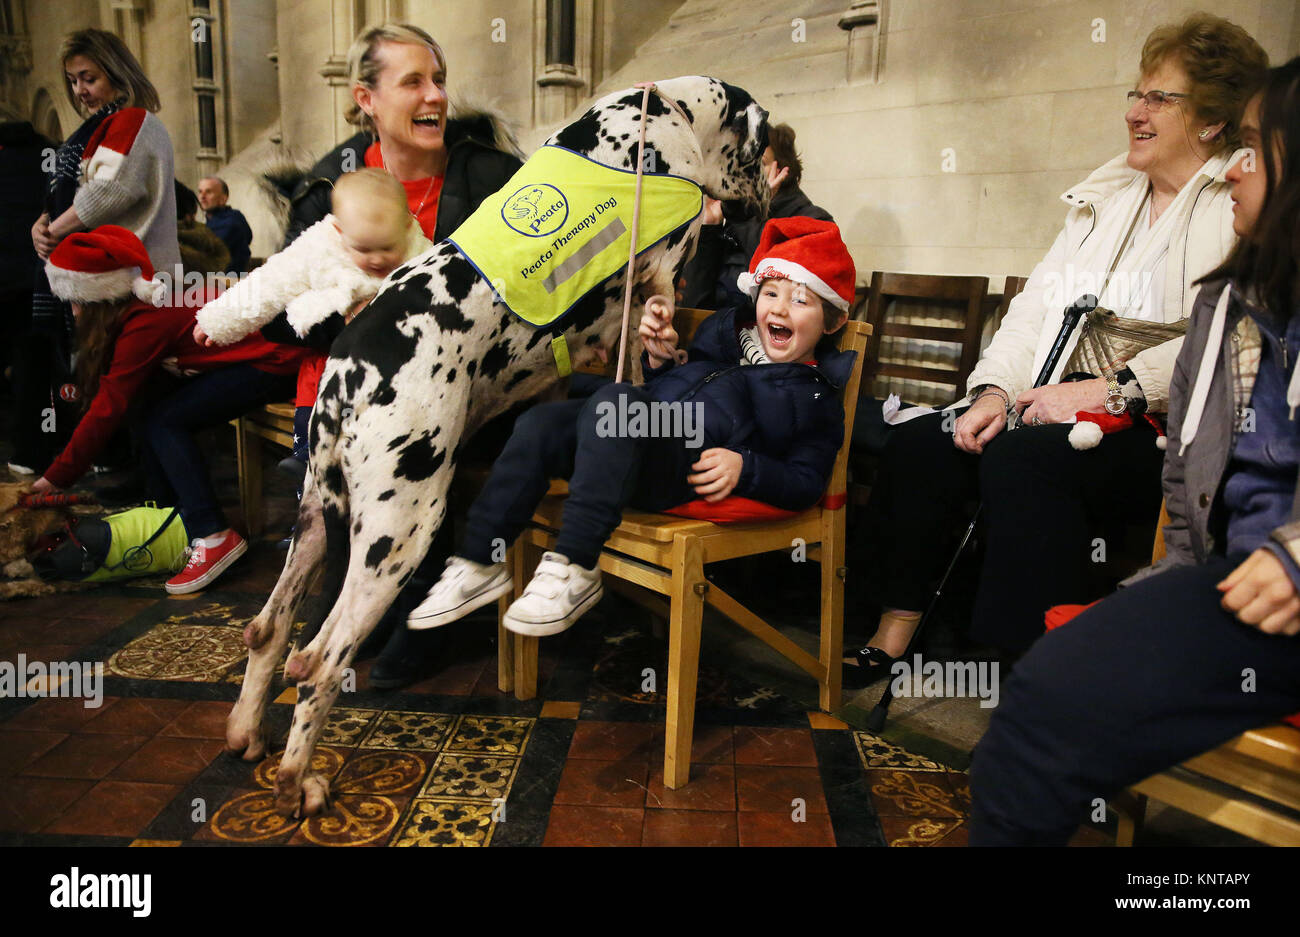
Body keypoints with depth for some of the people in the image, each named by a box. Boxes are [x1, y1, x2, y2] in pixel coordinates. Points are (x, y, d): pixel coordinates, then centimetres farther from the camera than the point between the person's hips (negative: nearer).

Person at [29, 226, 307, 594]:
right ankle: (179, 515, 6)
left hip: (273, 362, -9)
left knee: (162, 421, -16)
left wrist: (56, 478, -10)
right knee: (145, 408, 0)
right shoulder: (150, 300, 6)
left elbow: (107, 410, -19)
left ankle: (213, 536, -18)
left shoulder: (145, 322, -21)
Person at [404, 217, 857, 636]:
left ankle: (574, 570, -35)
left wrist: (744, 468, -15)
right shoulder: (729, 332, 28)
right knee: (540, 422, -15)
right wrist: (660, 359, 15)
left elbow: (807, 483, 1)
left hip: (688, 467, -7)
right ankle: (480, 562, -11)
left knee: (614, 402, -34)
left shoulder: (814, 395, 9)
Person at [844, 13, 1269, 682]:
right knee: (918, 445, -10)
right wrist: (994, 389, -1)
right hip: (1069, 403, 7)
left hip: (1168, 429, -7)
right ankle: (896, 627, -2)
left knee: (1023, 459, -34)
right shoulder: (1106, 194, 21)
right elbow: (1038, 300, 13)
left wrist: (1114, 390, -23)